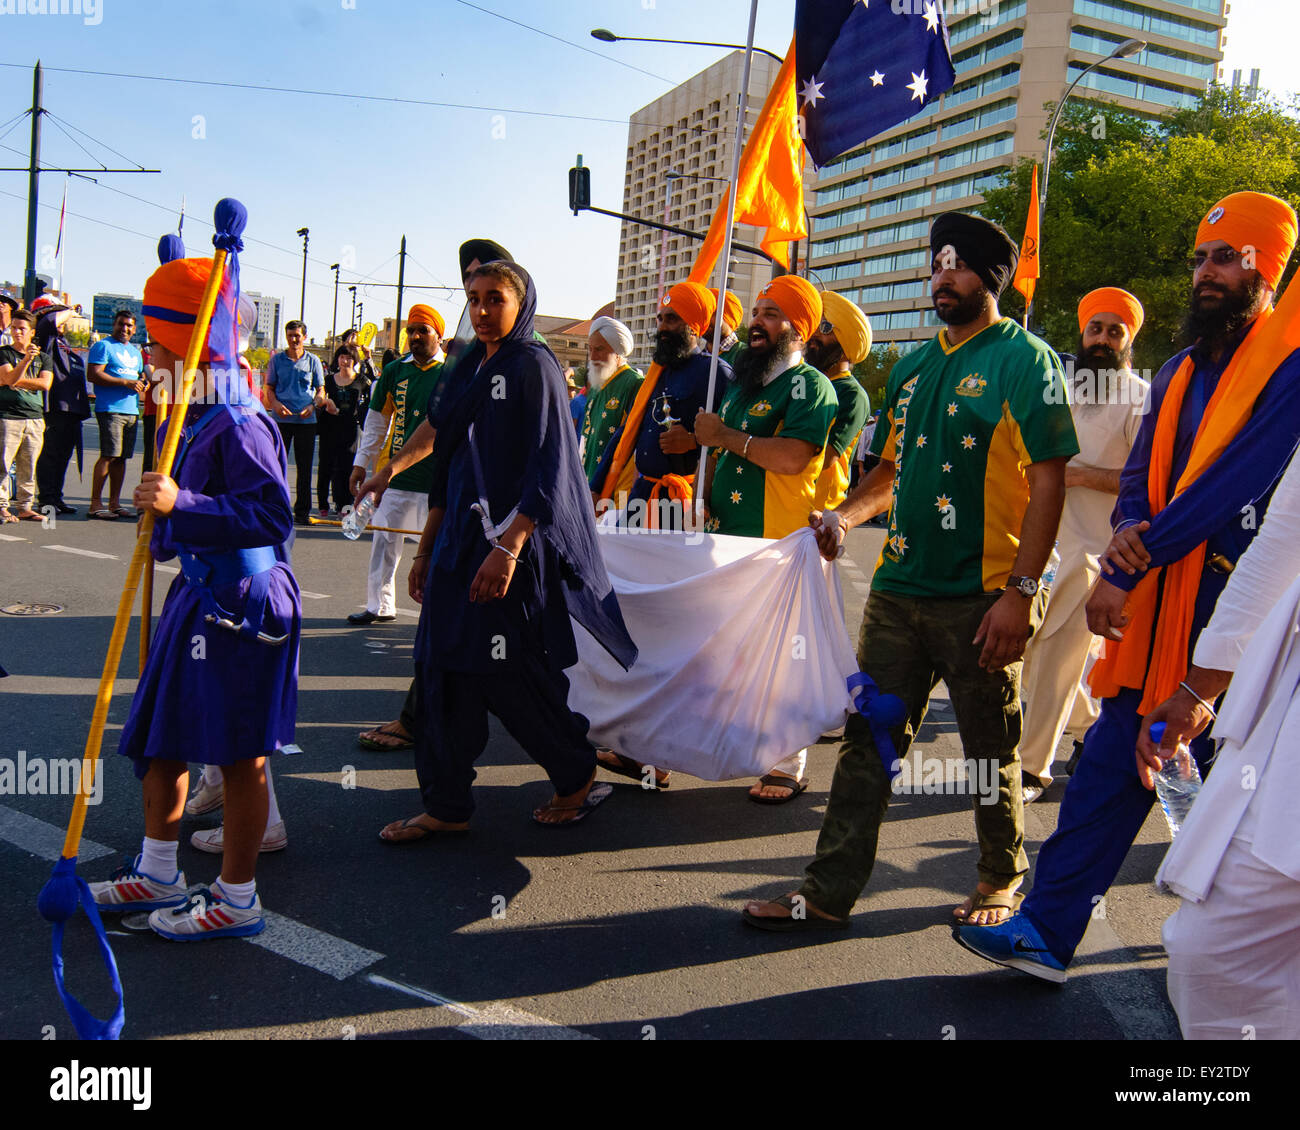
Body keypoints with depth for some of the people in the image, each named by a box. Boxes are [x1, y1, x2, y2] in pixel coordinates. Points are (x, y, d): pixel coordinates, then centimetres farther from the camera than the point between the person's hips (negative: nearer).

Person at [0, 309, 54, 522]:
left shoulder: (43, 358, 14)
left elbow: (45, 384, -1)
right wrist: (26, 359, -24)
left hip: (34, 418, 3)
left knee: (28, 466, 5)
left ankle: (25, 507, 12)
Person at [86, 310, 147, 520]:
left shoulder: (135, 351, 24)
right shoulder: (103, 346, -1)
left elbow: (140, 375, 34)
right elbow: (94, 375, -11)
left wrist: (143, 383, 9)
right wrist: (126, 382, -15)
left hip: (132, 411, 8)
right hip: (110, 410, -7)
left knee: (121, 457, 8)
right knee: (109, 456, -13)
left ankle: (114, 503, 13)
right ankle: (95, 504, -8)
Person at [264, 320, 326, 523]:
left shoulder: (313, 361, 9)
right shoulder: (277, 360, 8)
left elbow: (321, 390, 11)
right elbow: (269, 388, 10)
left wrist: (313, 405, -9)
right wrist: (276, 404, -10)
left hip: (306, 421, 0)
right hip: (281, 419, 0)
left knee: (305, 468, 3)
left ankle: (302, 510, 10)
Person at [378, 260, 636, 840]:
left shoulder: (533, 366, -7)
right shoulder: (471, 370, 16)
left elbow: (548, 467, -16)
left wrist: (508, 547, -24)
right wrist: (426, 550, 17)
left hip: (513, 540, -7)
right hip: (460, 537, 8)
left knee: (509, 673, -4)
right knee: (445, 667, 5)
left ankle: (579, 778, 18)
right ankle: (446, 806, 15)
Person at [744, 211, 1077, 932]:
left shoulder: (1025, 360, -5)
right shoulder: (913, 366, 15)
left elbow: (1048, 481, -10)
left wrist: (1020, 592, -17)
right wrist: (845, 516, 4)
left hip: (980, 597, -6)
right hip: (898, 588, 6)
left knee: (989, 750, 10)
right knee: (868, 741, 7)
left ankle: (1001, 880, 32)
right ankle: (829, 893, 15)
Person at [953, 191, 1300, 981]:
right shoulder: (1181, 370, 16)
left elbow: (1235, 486, -17)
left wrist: (1132, 568, -15)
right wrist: (1130, 531, -7)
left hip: (1231, 613, -6)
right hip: (1156, 603, 6)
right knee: (1110, 762, 7)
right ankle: (1049, 931, 13)